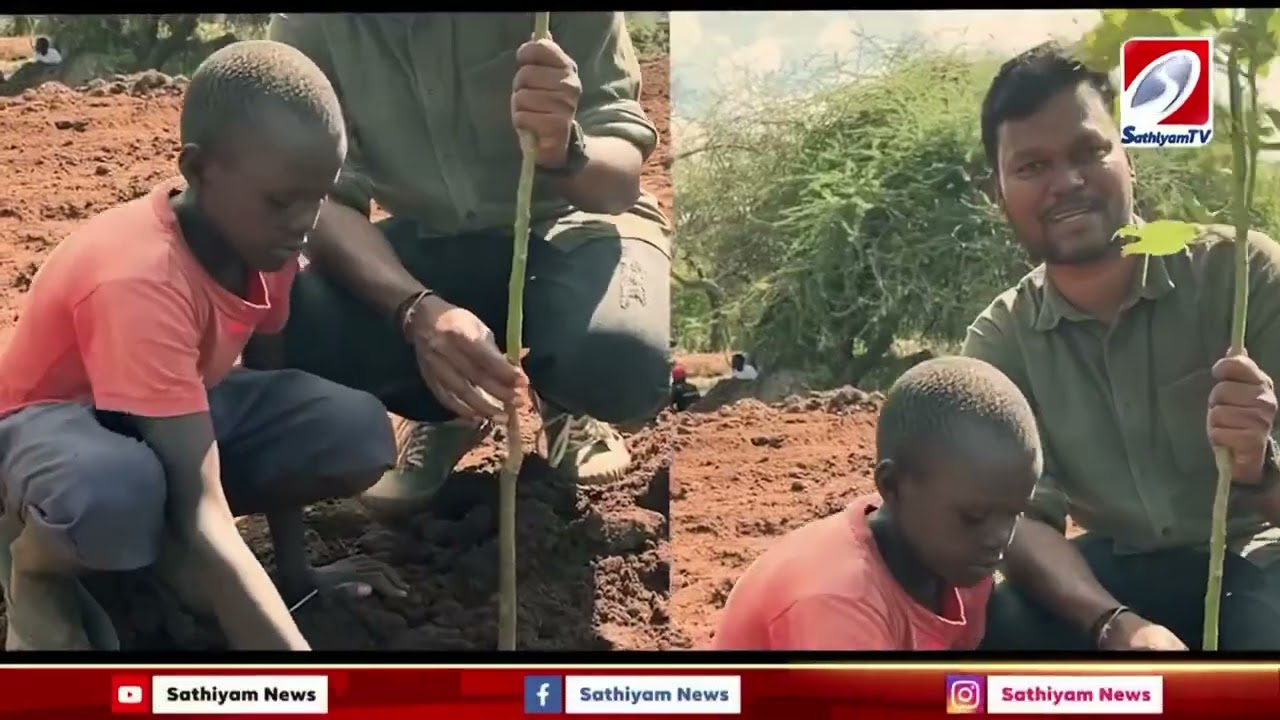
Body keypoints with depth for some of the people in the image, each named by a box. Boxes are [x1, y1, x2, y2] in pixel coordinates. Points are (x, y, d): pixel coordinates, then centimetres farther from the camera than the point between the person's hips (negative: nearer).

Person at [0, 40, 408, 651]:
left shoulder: (265, 239, -14)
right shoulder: (140, 279, -37)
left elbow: (274, 385, 1)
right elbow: (202, 509, -41)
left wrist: (293, 568, 2)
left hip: (180, 410, 7)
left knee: (359, 433, -18)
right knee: (119, 492, -44)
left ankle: (164, 541, 3)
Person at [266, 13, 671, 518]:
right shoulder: (308, 22, -16)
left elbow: (622, 178, -19)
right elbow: (318, 198, -21)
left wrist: (564, 151, -43)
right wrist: (417, 310, -39)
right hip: (423, 246, 2)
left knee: (623, 359, -34)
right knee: (287, 331, -27)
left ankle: (564, 400, 6)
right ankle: (443, 408, 6)